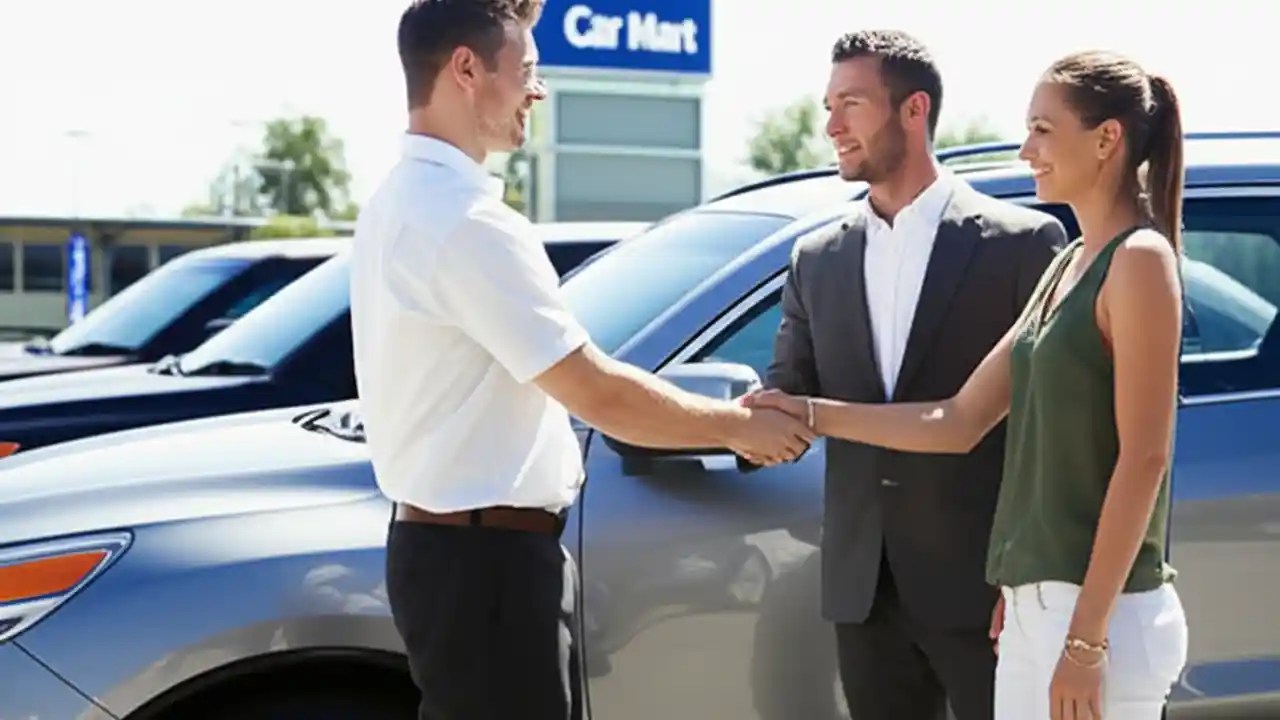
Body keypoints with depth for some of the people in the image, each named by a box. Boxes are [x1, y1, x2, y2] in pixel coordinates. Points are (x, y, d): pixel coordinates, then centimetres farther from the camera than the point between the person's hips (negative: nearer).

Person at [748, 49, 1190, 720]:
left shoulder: (1138, 261, -10)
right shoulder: (1067, 267, 16)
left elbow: (1144, 458, -16)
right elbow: (959, 422, 15)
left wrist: (1087, 638, -19)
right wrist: (811, 413, 14)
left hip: (1104, 612, -8)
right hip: (1035, 604, 9)